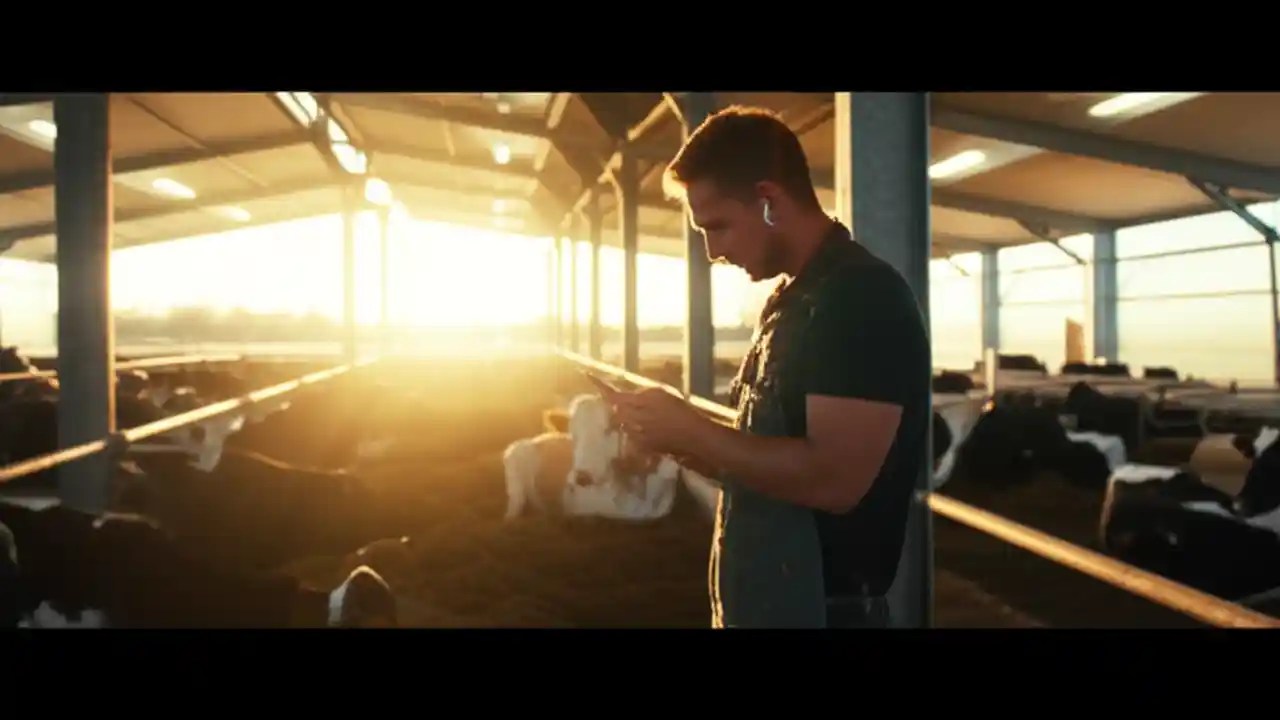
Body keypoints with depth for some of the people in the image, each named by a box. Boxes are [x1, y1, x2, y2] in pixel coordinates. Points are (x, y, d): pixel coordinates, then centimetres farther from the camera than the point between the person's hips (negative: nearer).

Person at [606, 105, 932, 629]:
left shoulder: (863, 297, -17)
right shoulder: (788, 302, 11)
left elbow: (834, 479, -26)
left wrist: (691, 431, -19)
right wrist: (679, 435, -1)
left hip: (817, 607, -8)